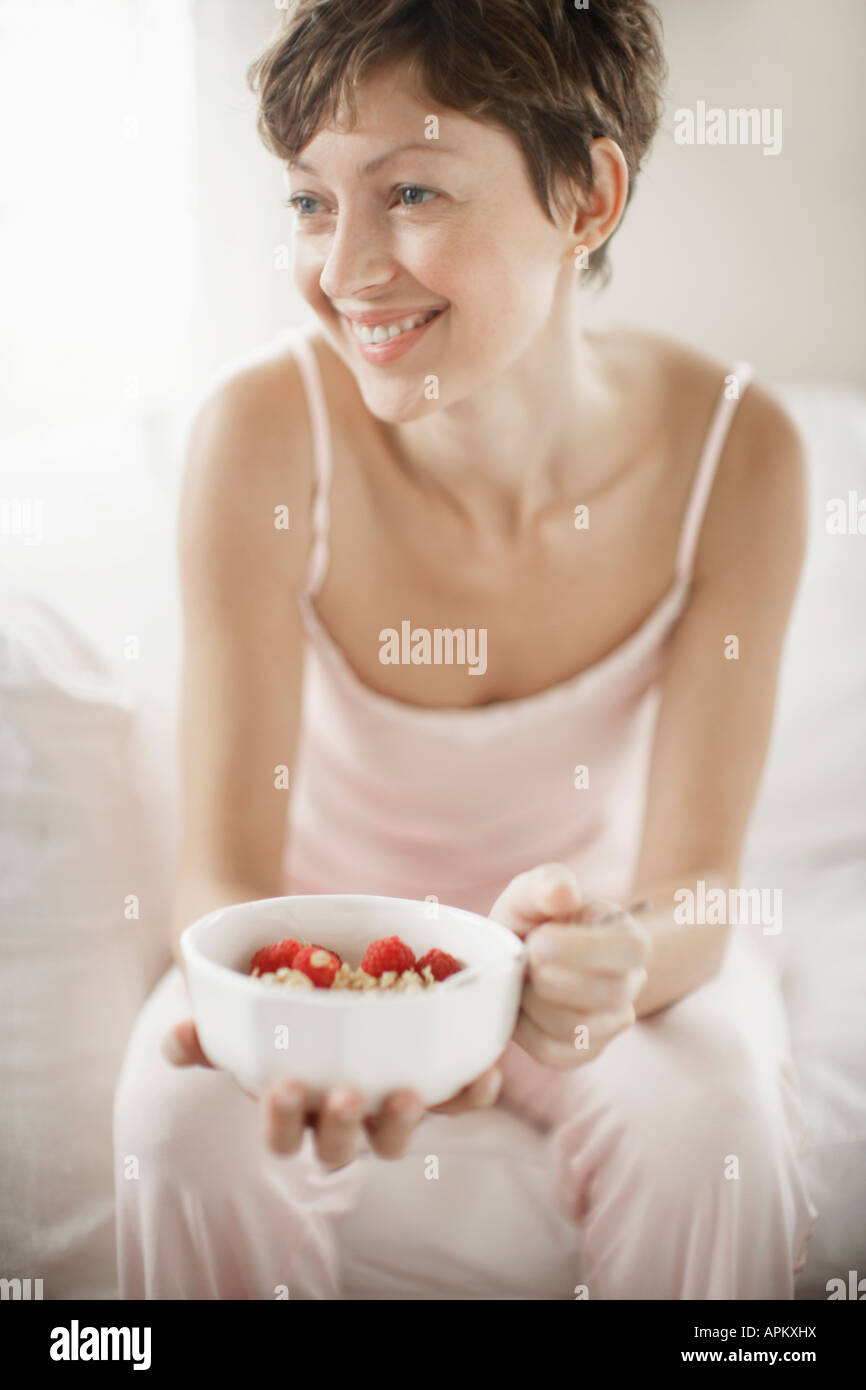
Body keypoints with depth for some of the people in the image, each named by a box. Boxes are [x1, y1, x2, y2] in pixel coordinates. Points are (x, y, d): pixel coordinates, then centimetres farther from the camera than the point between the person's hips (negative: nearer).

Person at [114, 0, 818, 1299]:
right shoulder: (267, 426, -24)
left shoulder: (736, 447, -21)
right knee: (187, 1115, -28)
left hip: (612, 935, 1)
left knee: (707, 1120, -28)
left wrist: (607, 952, -44)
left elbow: (694, 885, -19)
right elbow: (225, 865, -23)